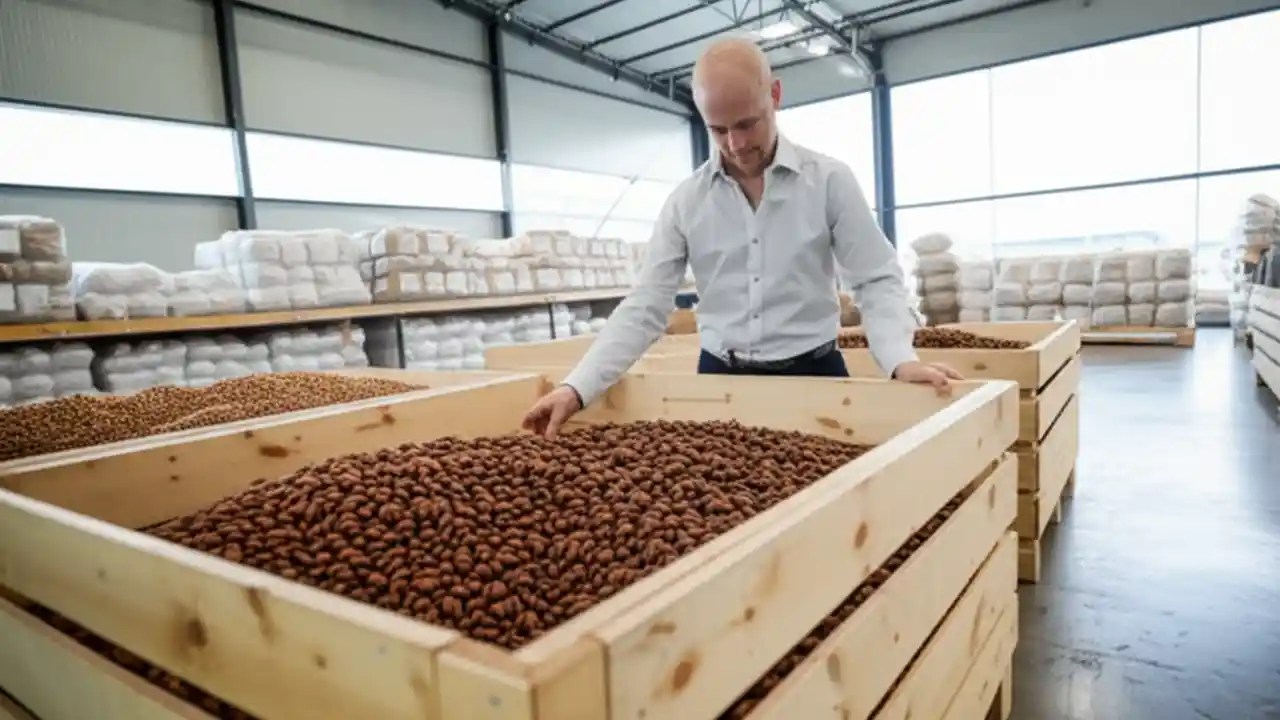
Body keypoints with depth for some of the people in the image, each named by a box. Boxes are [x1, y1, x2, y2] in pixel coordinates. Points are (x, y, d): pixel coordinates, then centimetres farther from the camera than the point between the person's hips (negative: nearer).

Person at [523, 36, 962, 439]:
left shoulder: (830, 180, -5)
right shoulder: (685, 201, 0)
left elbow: (875, 281, -4)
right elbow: (645, 306, -2)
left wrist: (900, 360, -23)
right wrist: (578, 388, -12)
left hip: (812, 374, -1)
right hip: (719, 379, 2)